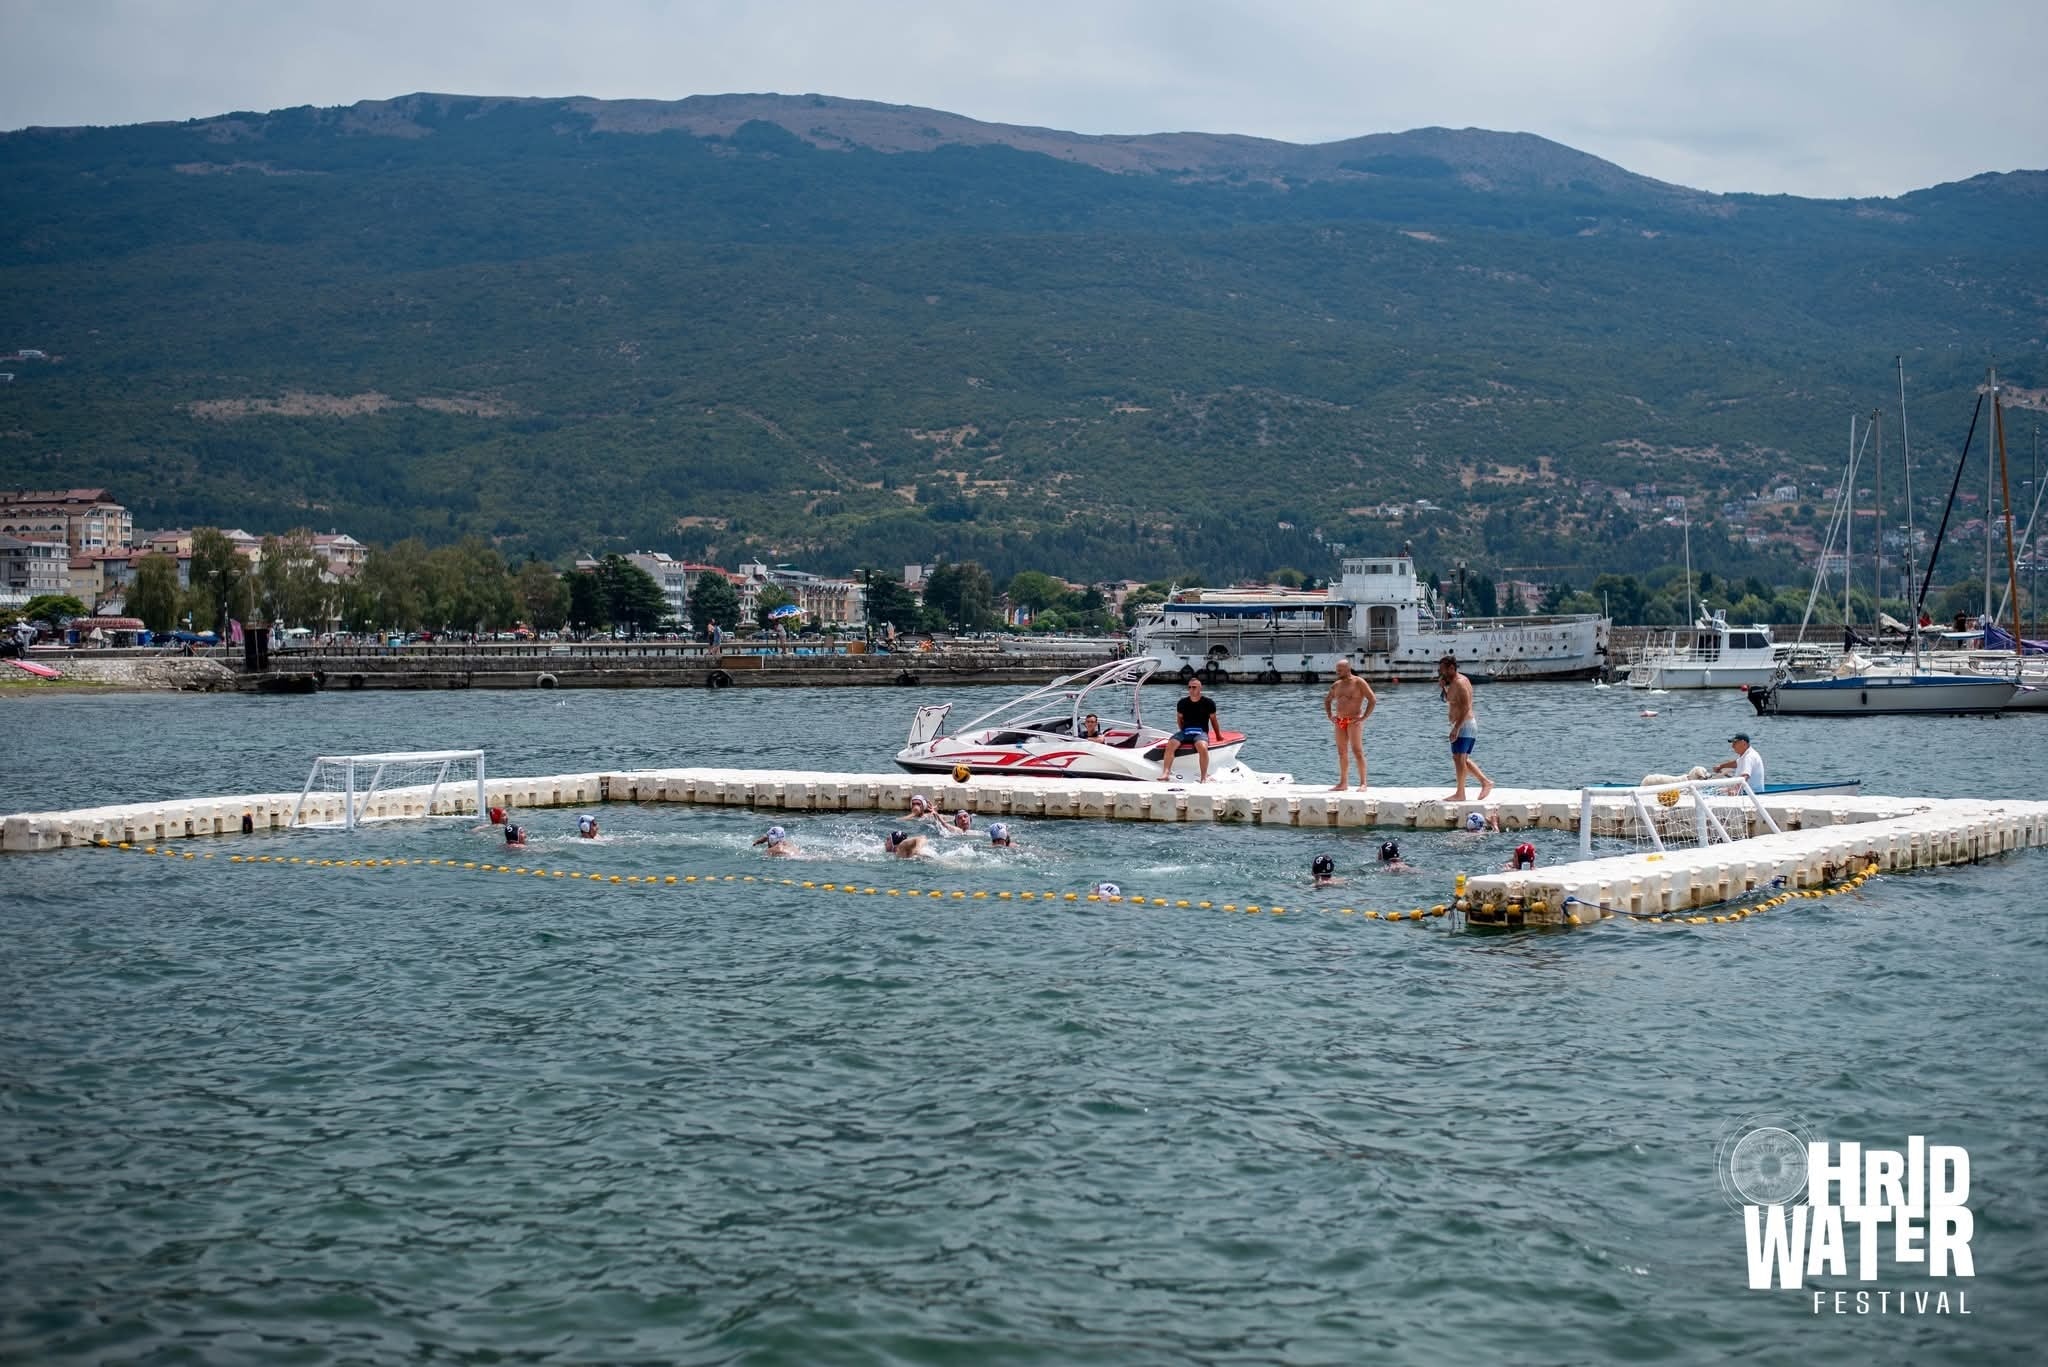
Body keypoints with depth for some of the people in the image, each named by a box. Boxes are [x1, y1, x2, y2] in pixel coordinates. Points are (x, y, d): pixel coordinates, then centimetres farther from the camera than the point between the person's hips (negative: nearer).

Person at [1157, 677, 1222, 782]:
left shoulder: (1208, 703, 4)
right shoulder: (1182, 703, 10)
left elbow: (1213, 719, 14)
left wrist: (1218, 735, 20)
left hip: (1201, 732, -3)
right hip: (1185, 731, 3)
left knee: (1202, 747, -37)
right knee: (1170, 744, -27)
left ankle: (1204, 777, -31)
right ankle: (1165, 773, -30)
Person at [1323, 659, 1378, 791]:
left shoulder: (1359, 683, -7)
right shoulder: (1337, 685, 12)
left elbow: (1373, 700, -11)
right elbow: (1327, 700, 28)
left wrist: (1364, 717, -14)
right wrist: (1330, 716, 14)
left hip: (1353, 721, -7)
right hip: (1339, 721, 7)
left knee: (1357, 752, -12)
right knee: (1342, 753, 8)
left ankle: (1363, 783, -11)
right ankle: (1342, 783, 11)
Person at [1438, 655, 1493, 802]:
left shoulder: (1459, 683, -15)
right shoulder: (1459, 681, 16)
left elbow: (1465, 707, -23)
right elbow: (1449, 701, 26)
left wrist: (1456, 728, -27)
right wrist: (1443, 688, 9)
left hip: (1464, 724, -11)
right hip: (1470, 724, 11)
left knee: (1459, 758, -7)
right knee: (1463, 759, 15)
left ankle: (1460, 794, -5)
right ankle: (1485, 782, 13)